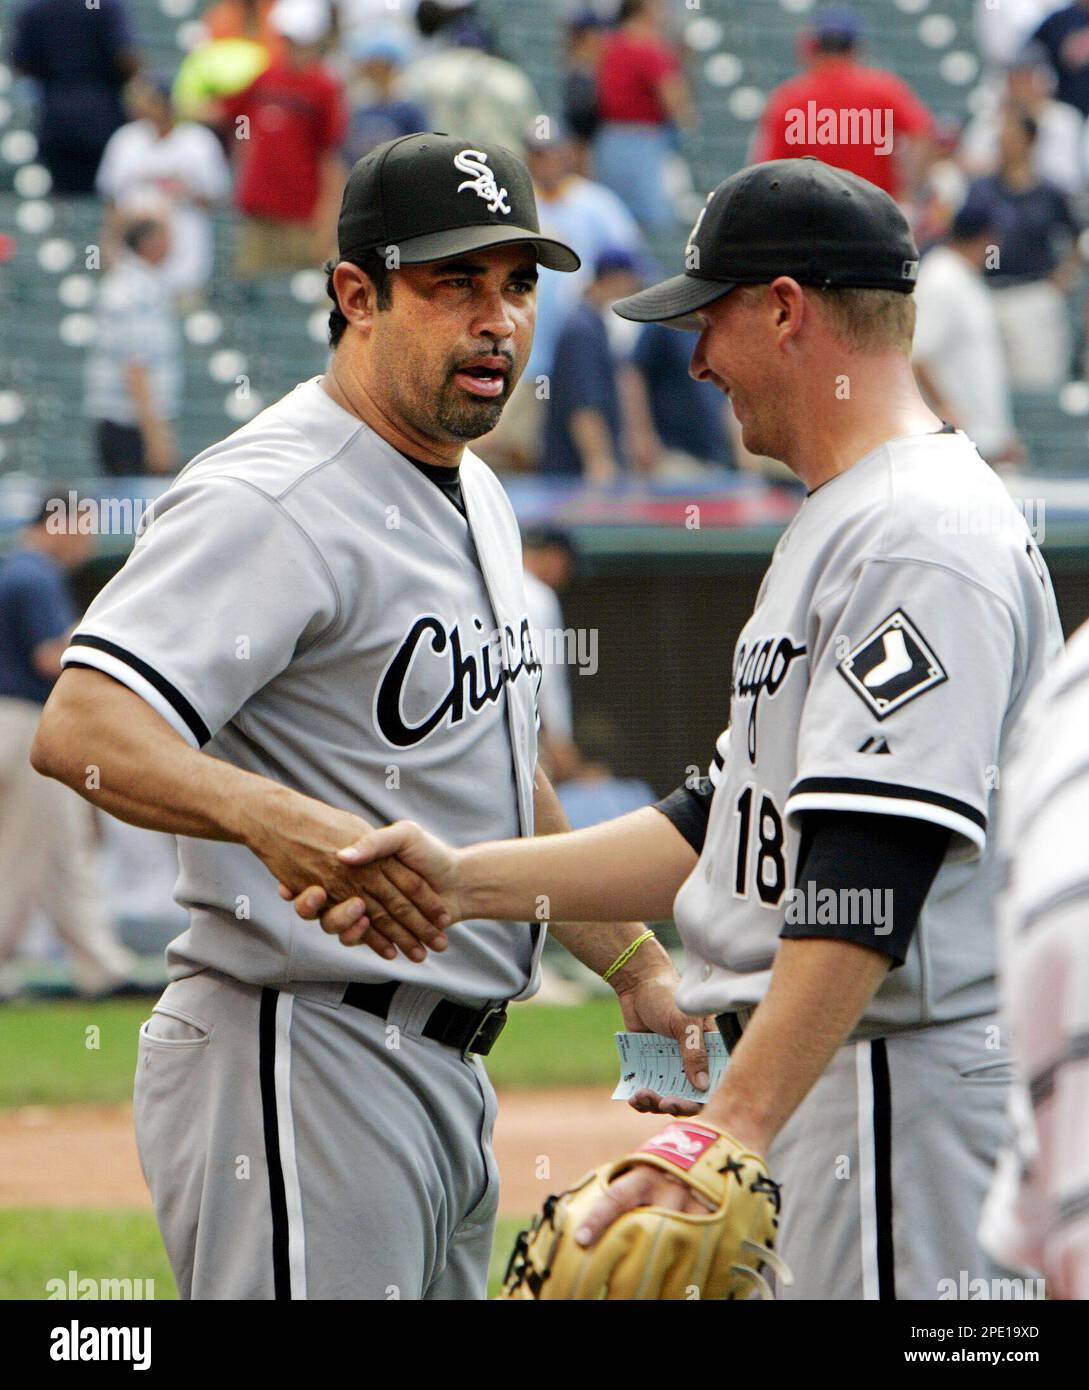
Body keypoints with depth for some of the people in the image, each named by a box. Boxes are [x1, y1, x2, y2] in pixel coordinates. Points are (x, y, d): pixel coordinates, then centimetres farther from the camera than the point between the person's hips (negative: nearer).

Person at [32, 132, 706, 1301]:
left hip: (443, 1069, 10)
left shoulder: (474, 499, 17)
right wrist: (278, 819, -46)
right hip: (302, 1066, -10)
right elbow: (82, 728, -30)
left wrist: (635, 967, 23)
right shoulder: (273, 502, -16)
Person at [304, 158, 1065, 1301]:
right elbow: (735, 825, 22)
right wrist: (472, 881, 12)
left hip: (895, 1091, -11)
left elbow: (871, 876, -26)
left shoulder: (924, 539, -16)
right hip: (798, 1082, 11)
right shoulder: (836, 527, 20)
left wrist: (731, 1130, -32)